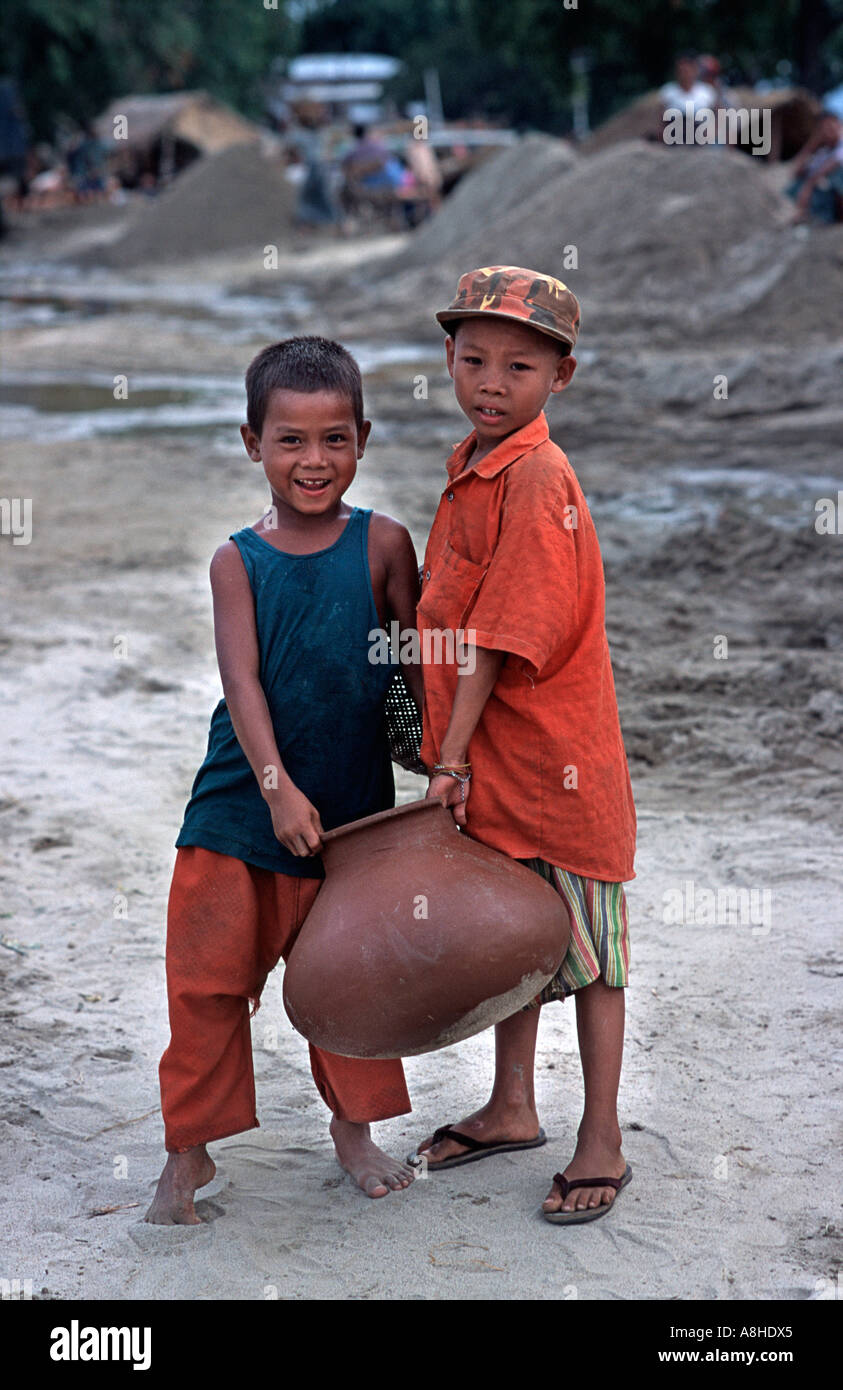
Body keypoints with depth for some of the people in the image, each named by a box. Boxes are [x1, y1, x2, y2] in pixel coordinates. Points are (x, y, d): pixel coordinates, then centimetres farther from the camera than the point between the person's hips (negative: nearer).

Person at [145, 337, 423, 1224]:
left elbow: (416, 664, 1)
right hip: (242, 810, 0)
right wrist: (278, 787, -21)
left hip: (353, 808, 0)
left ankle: (354, 1128, 32)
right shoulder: (238, 561, -3)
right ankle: (189, 1150, 19)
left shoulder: (382, 544, -3)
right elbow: (242, 682, -11)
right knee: (209, 979, 4)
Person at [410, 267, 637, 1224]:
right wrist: (450, 751, 12)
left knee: (585, 951, 5)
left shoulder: (537, 480, -20)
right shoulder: (469, 470, 8)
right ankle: (512, 1109, 36)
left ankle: (601, 1145, 16)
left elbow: (503, 640, -21)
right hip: (490, 759, 8)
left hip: (555, 759, -8)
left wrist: (452, 753, -18)